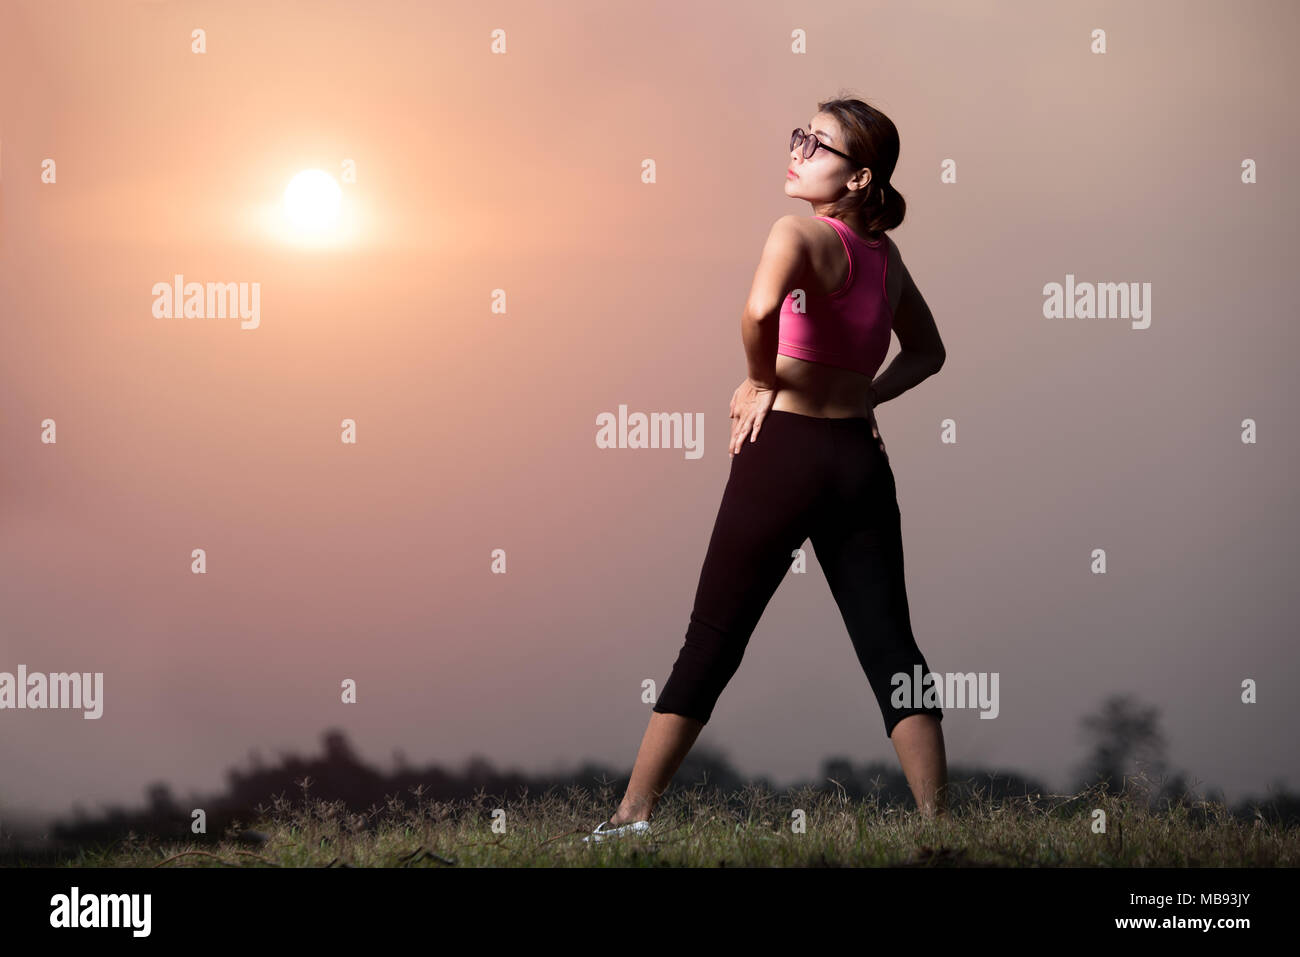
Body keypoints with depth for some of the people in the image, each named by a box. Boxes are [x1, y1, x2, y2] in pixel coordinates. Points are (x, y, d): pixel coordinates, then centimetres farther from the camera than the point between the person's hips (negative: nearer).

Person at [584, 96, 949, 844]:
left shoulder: (799, 234, -9)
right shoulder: (884, 254, 11)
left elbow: (760, 311, -31)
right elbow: (927, 351, 26)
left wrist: (761, 382, -13)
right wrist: (861, 396, 13)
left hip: (786, 448, -5)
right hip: (860, 456, 5)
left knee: (714, 639, 2)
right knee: (890, 644, 4)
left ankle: (633, 815, 7)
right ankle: (938, 822, -1)